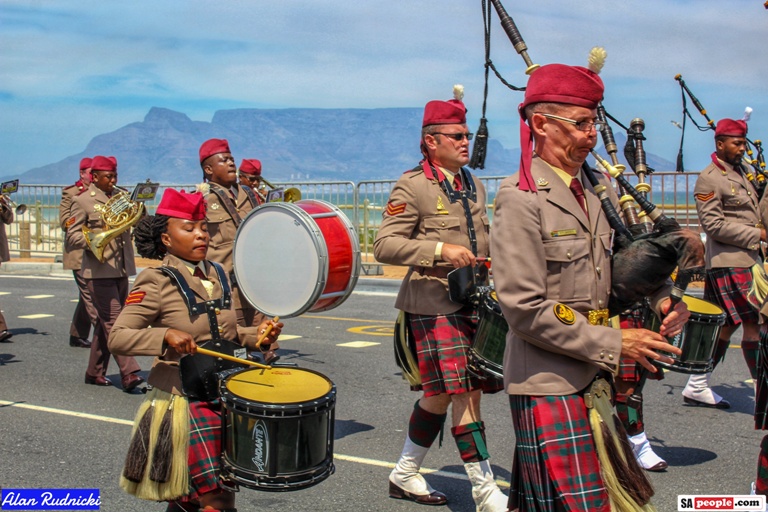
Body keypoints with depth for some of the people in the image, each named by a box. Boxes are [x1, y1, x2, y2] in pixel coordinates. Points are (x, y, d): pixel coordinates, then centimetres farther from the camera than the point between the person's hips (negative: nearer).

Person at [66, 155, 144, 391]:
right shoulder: (83, 201, -2)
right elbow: (72, 236, -6)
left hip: (121, 269, 6)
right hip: (99, 271, -6)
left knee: (105, 322, 12)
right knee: (113, 321, -11)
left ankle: (95, 372, 22)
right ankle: (128, 373, -16)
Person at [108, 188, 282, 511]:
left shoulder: (217, 275, 7)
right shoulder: (156, 282, -12)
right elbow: (116, 338, -17)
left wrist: (255, 336, -1)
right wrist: (166, 335, -31)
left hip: (225, 397, 7)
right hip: (185, 402, -6)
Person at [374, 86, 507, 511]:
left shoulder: (473, 185, 15)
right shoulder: (412, 187, -9)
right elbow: (384, 245, -15)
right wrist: (440, 250, -23)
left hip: (472, 302, 8)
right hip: (435, 305, -8)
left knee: (441, 394, 13)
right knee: (463, 394, -8)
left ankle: (405, 474, 29)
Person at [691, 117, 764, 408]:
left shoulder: (740, 174, 18)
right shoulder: (709, 179, -10)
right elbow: (715, 225, -17)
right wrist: (757, 234, -15)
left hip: (747, 261, 9)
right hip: (728, 264, -9)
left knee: (726, 326, 12)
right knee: (753, 324, -8)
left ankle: (697, 387, 20)